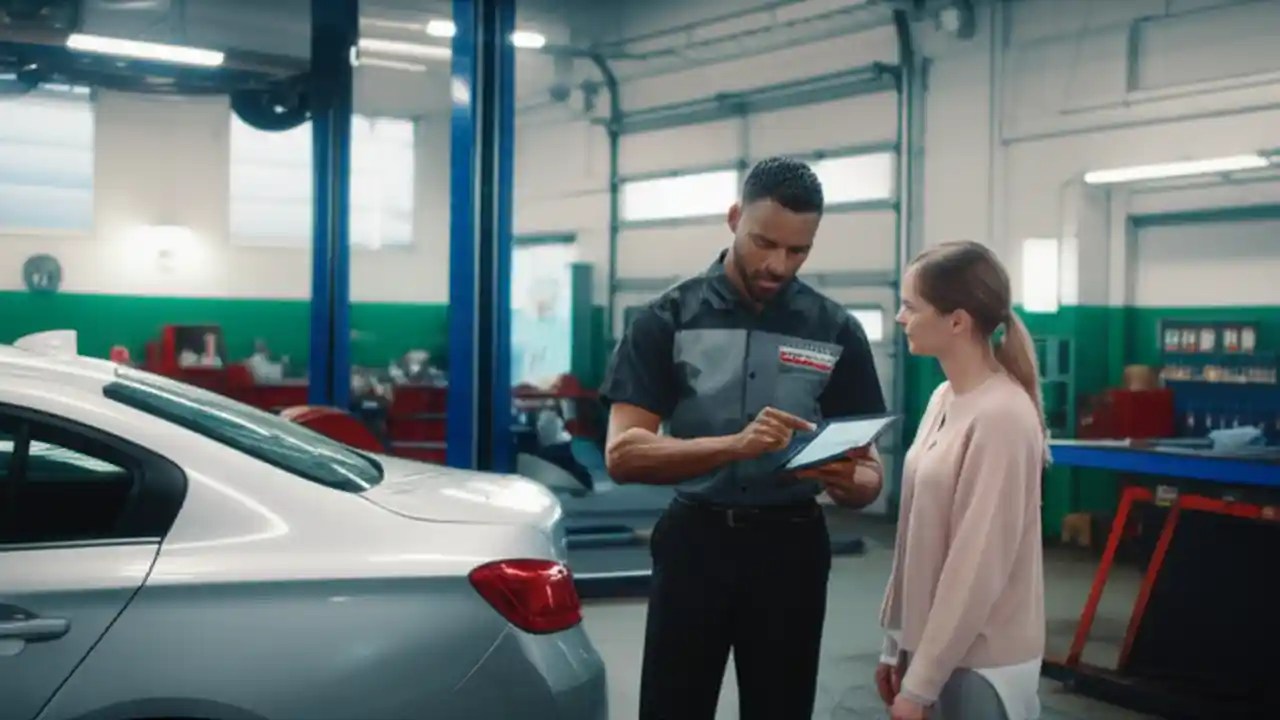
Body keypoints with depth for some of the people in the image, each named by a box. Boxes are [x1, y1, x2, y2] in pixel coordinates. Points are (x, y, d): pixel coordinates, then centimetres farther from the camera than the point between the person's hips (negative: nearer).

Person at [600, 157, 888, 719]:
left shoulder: (836, 332, 1)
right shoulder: (668, 319, -5)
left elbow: (868, 474, 3)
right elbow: (623, 453, -14)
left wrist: (846, 480, -22)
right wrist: (736, 445, -29)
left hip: (791, 548, 2)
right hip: (694, 542, -1)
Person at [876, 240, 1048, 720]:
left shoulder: (1001, 417, -20)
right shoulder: (944, 399, 5)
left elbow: (976, 565, -20)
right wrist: (898, 644, 14)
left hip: (980, 665, -8)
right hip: (934, 649, 8)